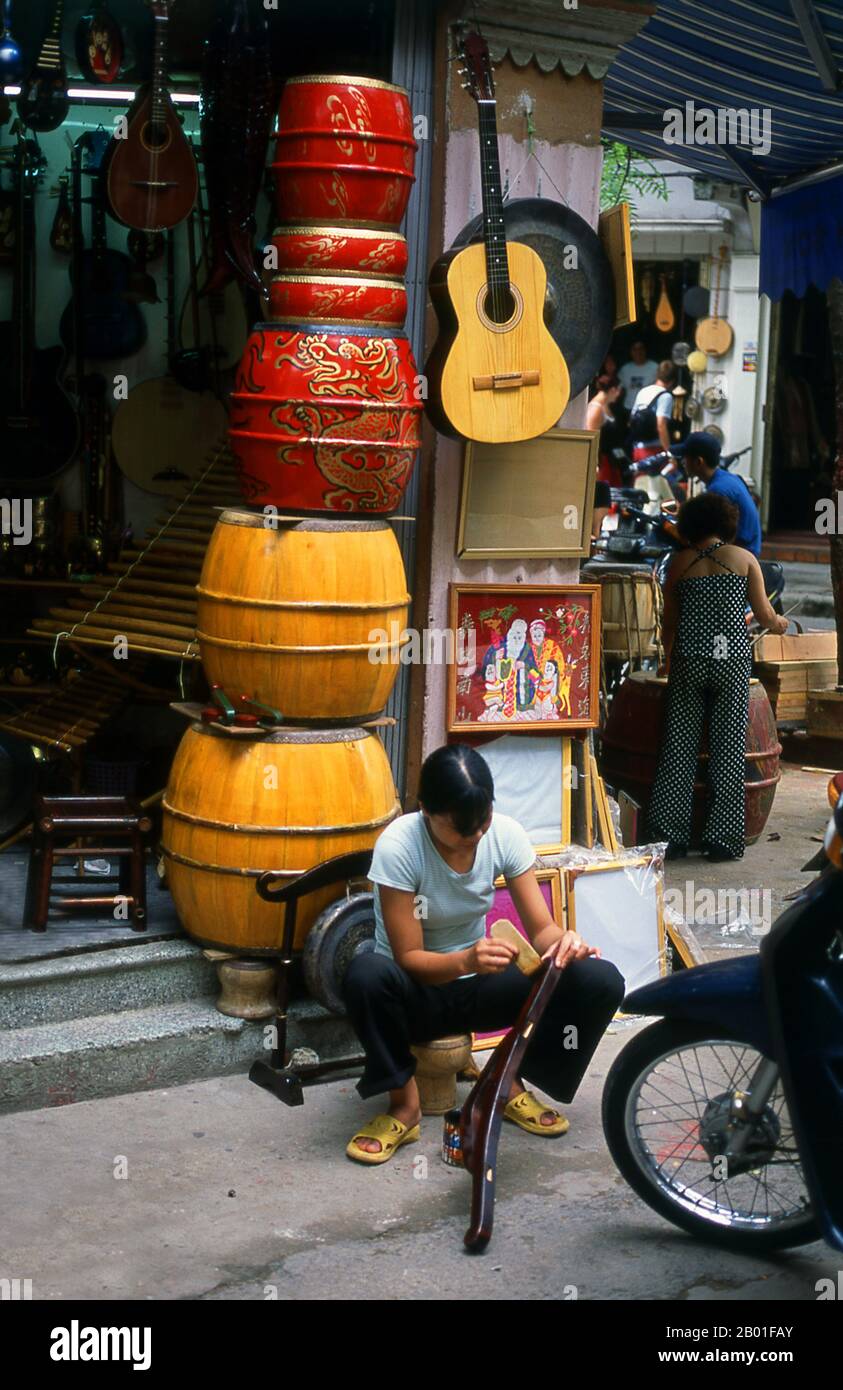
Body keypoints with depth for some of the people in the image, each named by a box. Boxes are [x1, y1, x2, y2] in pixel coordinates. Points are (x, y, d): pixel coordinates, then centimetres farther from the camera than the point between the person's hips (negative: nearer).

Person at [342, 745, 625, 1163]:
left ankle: (512, 1085, 1)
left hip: (476, 985, 3)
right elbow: (409, 959, -23)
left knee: (599, 980, -19)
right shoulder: (399, 845, -25)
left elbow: (541, 929, -10)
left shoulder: (506, 834, -14)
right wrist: (466, 960, -43)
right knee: (366, 974, -40)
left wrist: (562, 941, -35)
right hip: (416, 992, -3)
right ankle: (403, 1105, -16)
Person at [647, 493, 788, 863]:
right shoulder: (744, 558, 4)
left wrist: (669, 661, 27)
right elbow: (765, 616, 6)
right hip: (733, 661, -1)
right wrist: (779, 623, 29)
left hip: (689, 662, 1)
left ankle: (671, 835, 5)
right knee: (728, 748, 3)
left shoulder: (680, 562, 7)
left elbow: (669, 622, 11)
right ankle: (723, 838, 3)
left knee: (679, 747, 6)